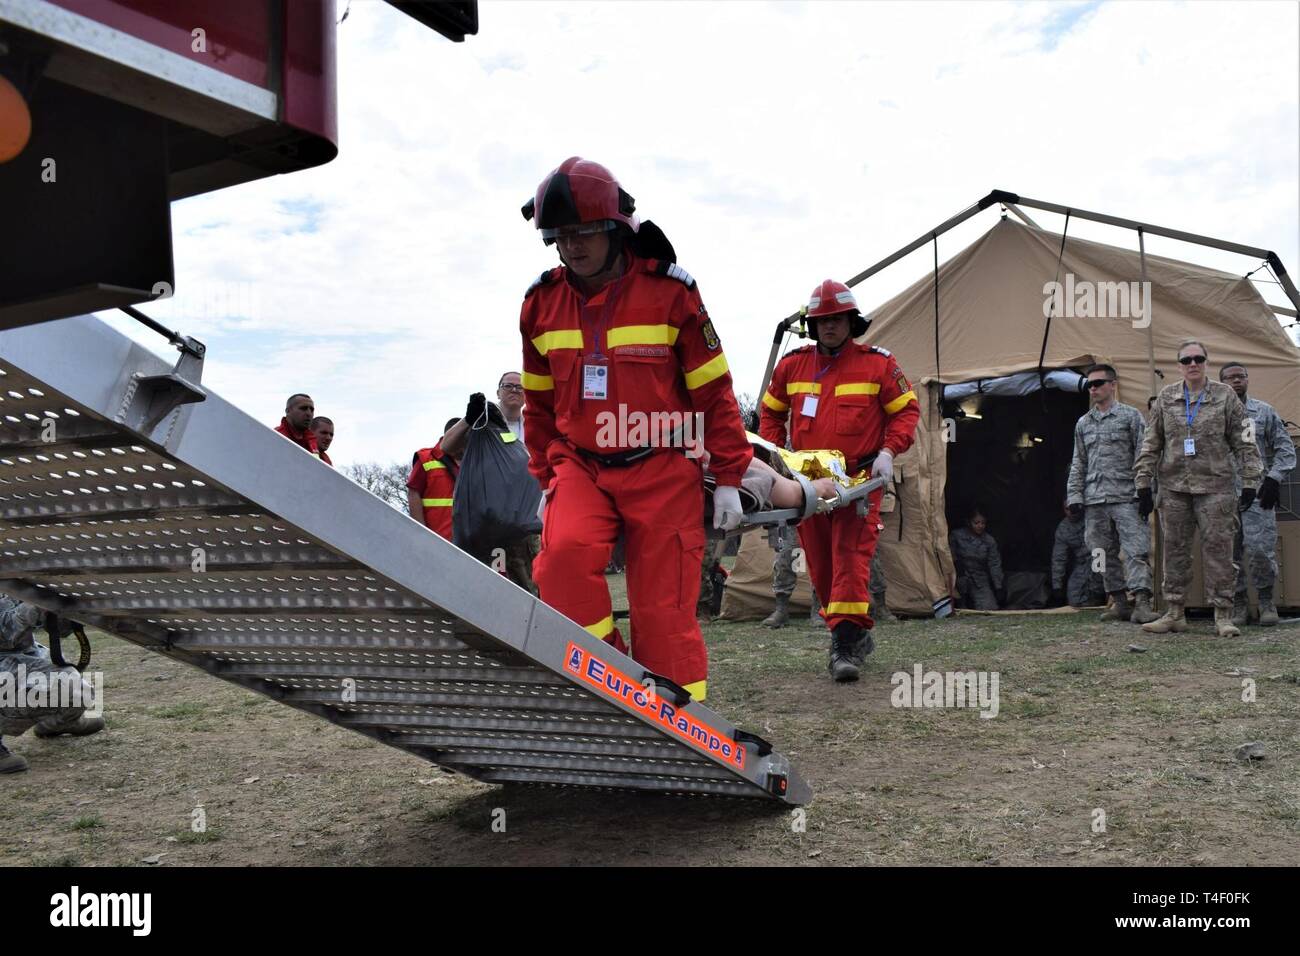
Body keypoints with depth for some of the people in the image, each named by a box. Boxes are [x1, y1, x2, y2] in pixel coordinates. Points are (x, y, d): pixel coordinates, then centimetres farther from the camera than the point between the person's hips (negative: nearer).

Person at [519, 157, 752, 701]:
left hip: (663, 470, -2)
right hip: (580, 466, 3)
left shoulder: (669, 291, -6)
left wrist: (729, 477, 0)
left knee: (663, 608, -2)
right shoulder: (542, 303, 5)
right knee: (563, 553, -27)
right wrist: (546, 478, 18)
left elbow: (713, 391, 0)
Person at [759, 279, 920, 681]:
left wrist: (888, 451, -10)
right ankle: (859, 633, 25)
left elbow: (907, 410, 5)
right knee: (820, 564, 9)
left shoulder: (878, 364, 2)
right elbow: (770, 412, 20)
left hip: (860, 479, -4)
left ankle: (846, 643, -15)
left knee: (851, 558, -15)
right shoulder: (792, 365, 10)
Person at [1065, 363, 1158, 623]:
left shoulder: (1131, 416, 4)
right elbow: (1078, 464, 19)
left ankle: (1141, 604, -17)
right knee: (1106, 553, 6)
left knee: (1136, 550, -13)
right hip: (1094, 500, 5)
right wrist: (1074, 495, 11)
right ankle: (1119, 603, 14)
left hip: (1125, 497, -5)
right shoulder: (1083, 423, 17)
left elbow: (1142, 456, -1)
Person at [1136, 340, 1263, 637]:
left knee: (1218, 549, -3)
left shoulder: (1224, 396, 3)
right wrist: (1143, 484, 5)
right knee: (1175, 549, 6)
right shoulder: (1166, 398, 9)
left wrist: (1249, 483, -1)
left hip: (1215, 487, -2)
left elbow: (1244, 442, 4)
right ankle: (1175, 614, 14)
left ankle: (1223, 615, 4)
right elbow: (1151, 444, 10)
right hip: (1173, 487, 2)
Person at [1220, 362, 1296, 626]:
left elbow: (1285, 449, 9)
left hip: (1258, 494, -1)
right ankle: (1237, 604, 14)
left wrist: (1274, 480, -3)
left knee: (1261, 549, -8)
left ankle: (1266, 600, 11)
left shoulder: (1265, 412, 9)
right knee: (1229, 552, 2)